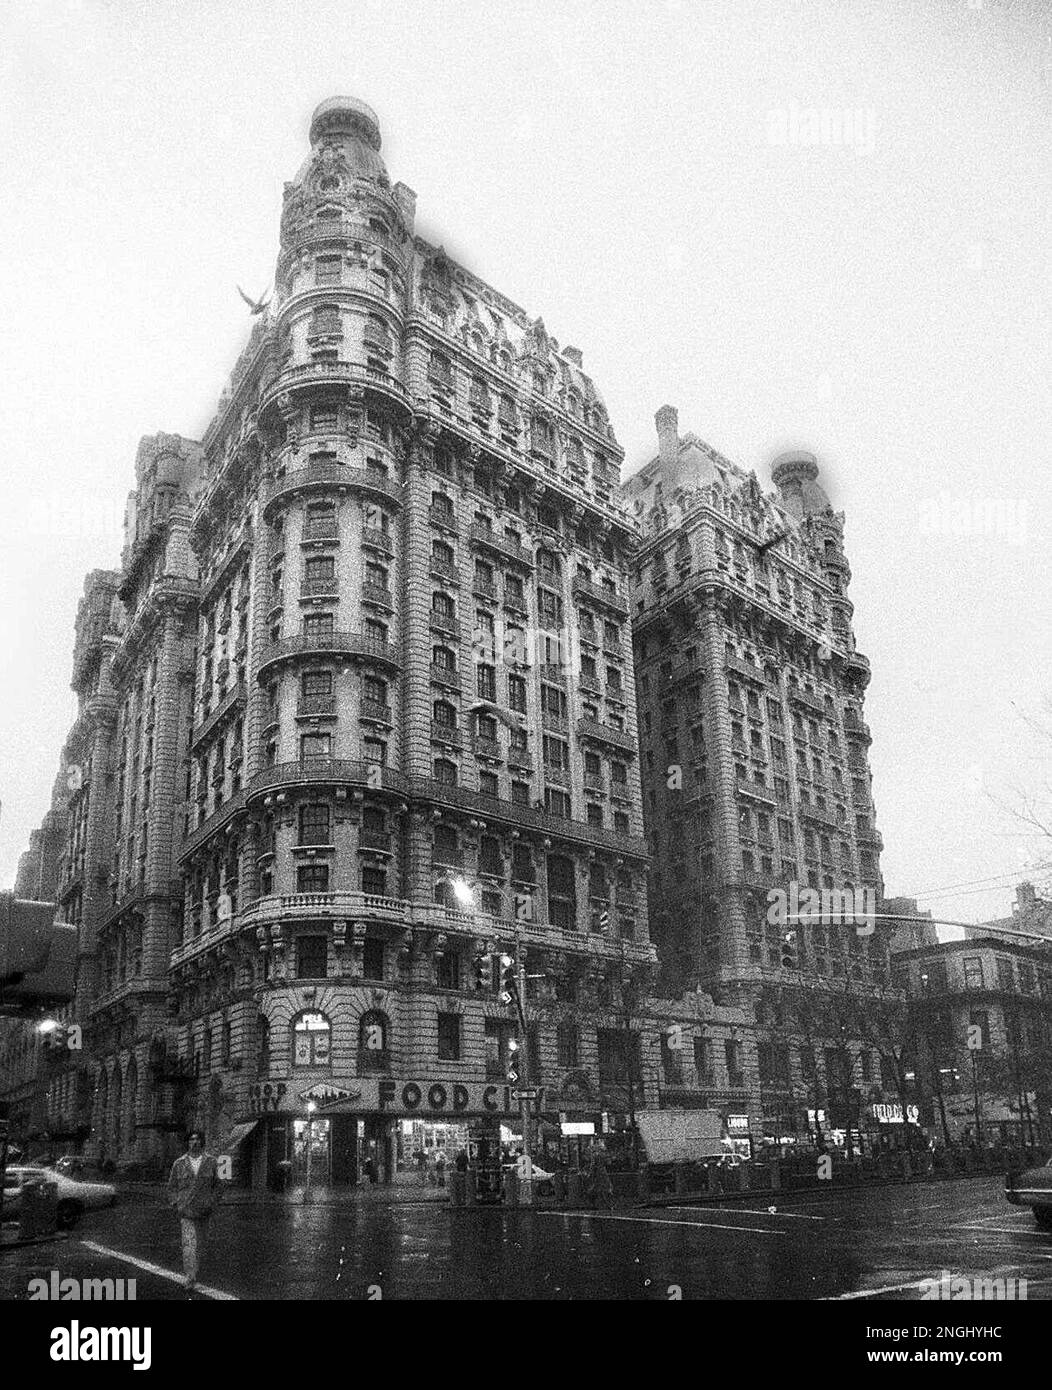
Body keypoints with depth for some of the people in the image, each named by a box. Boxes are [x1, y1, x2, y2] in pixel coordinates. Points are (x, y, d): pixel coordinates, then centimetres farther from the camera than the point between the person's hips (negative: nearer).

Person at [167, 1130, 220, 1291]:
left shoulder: (211, 1162, 3)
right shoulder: (179, 1164, 2)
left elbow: (216, 1185, 10)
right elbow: (171, 1187, 10)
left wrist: (212, 1203, -1)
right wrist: (176, 1204, -1)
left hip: (204, 1211, 2)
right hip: (185, 1211, -2)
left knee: (200, 1245, 10)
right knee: (189, 1244, -13)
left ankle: (190, 1271, 30)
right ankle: (190, 1278, -12)